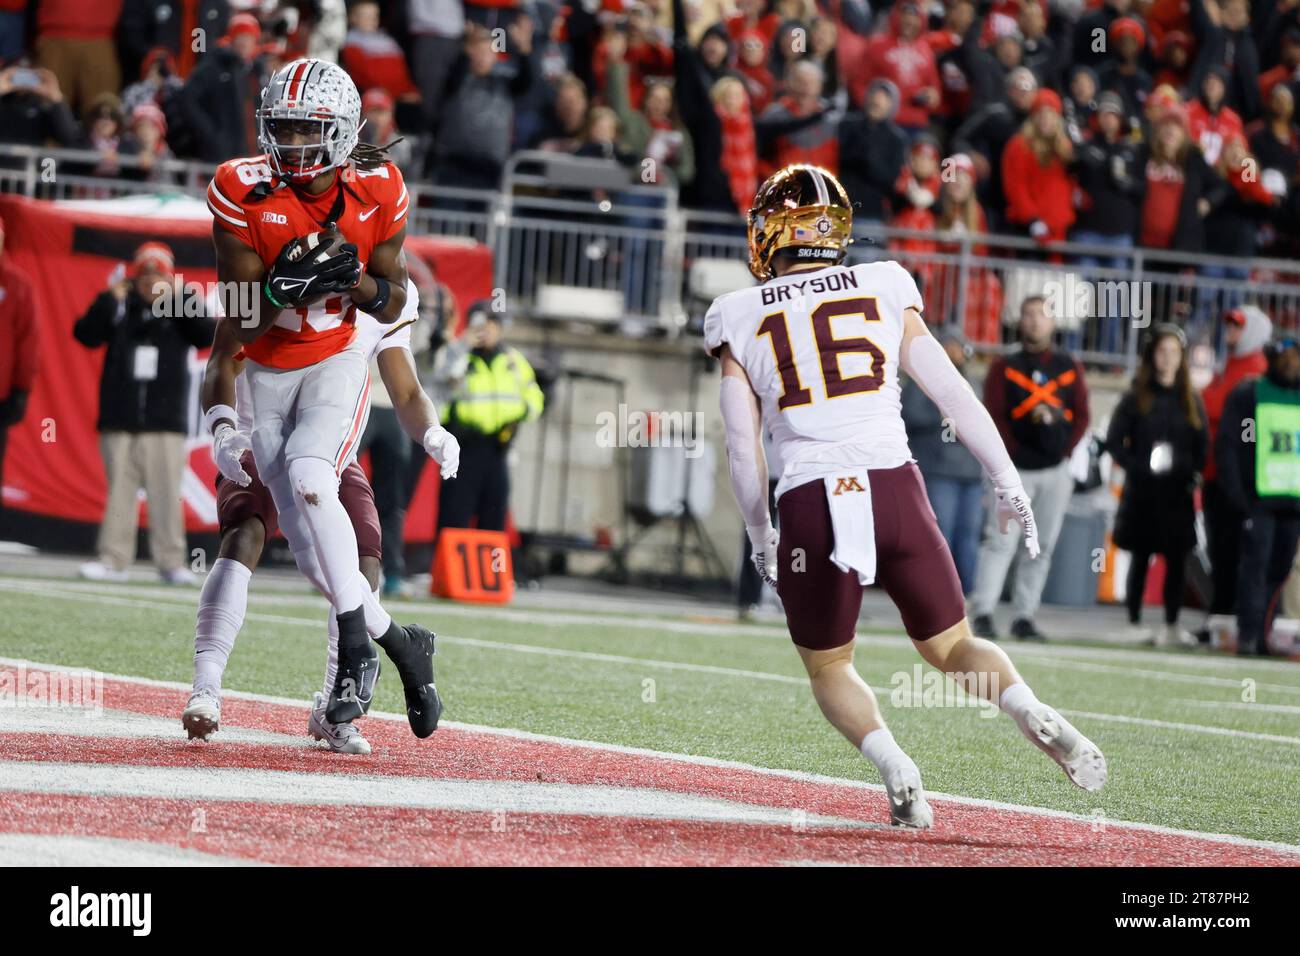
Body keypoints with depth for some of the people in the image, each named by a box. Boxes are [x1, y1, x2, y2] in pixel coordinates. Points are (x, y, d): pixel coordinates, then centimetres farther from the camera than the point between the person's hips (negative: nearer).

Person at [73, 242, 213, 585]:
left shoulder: (181, 310, 8)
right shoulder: (120, 308, 9)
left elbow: (206, 336, -9)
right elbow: (86, 334, -2)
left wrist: (176, 299, -13)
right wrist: (110, 298, -10)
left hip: (165, 423, -1)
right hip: (119, 421, 1)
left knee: (166, 492, -4)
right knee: (119, 491, 2)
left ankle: (171, 561, -2)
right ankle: (113, 559, 4)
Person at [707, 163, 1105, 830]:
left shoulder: (740, 319, 9)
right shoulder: (882, 289, 12)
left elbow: (743, 450, 7)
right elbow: (953, 394, 9)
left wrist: (761, 540, 19)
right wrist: (1009, 484, 15)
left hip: (810, 506, -1)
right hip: (896, 492, 1)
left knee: (828, 668, 19)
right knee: (952, 647, 17)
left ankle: (895, 771, -7)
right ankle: (1034, 715, -13)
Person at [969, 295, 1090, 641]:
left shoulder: (1069, 367, 11)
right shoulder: (1004, 367, 5)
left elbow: (1082, 415, 8)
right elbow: (994, 416, -2)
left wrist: (1064, 450, -4)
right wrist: (1014, 454, -11)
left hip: (1056, 469, 3)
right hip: (1016, 469, -3)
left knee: (1042, 546, 3)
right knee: (1001, 540, -12)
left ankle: (1024, 616, 7)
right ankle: (982, 612, -12)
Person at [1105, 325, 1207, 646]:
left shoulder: (1190, 401, 10)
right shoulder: (1135, 399, 3)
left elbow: (1201, 448, 9)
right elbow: (1114, 442, 0)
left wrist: (1188, 471, -8)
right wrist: (1138, 468, -13)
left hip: (1177, 493, 2)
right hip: (1142, 492, -2)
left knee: (1177, 557, -2)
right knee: (1141, 557, 2)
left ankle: (1171, 626, 2)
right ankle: (1134, 624, 8)